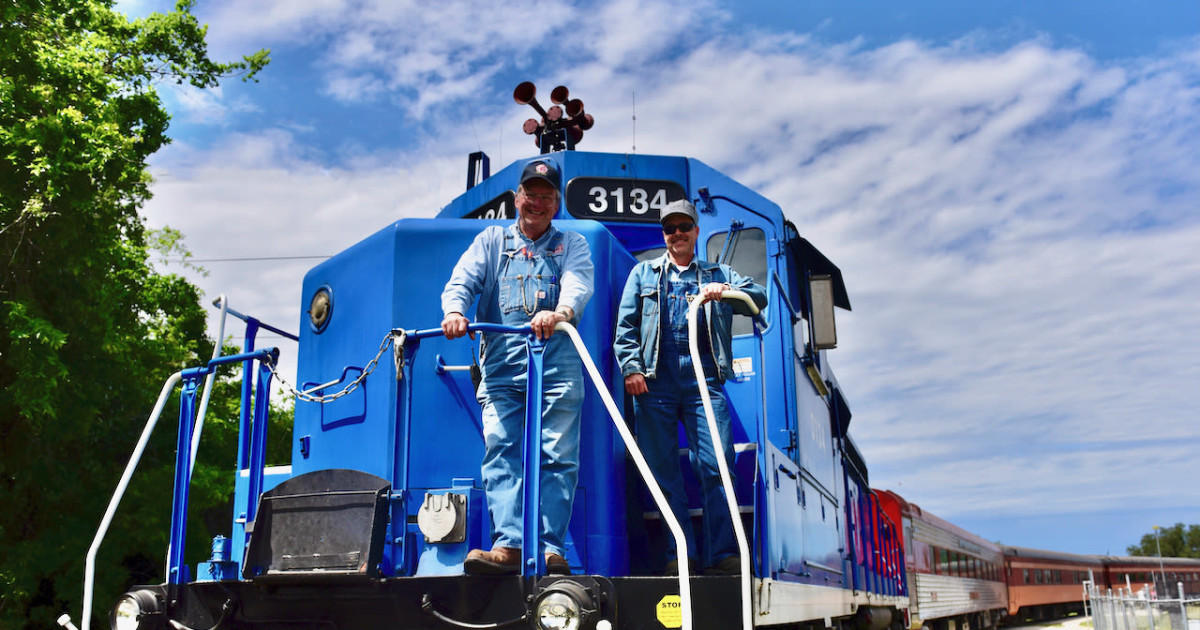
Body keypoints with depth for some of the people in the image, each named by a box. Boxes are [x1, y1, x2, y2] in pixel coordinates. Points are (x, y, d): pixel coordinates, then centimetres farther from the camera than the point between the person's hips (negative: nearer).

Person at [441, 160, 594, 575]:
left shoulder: (572, 245, 18)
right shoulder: (492, 240, 23)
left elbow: (578, 285, -4)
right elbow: (463, 280, 7)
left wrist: (559, 313, -28)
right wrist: (454, 310, -17)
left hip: (557, 367, -1)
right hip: (501, 366, 1)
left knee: (558, 457, -6)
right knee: (499, 450, -11)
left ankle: (551, 549, -4)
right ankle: (507, 544, -15)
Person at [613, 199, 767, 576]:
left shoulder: (718, 274, 22)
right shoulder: (643, 273, 22)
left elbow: (759, 298, 7)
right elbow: (625, 327, 13)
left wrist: (725, 291, -13)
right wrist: (631, 368, -3)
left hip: (704, 379, 0)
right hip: (655, 382, 1)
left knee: (716, 467, -10)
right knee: (664, 471, 0)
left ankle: (722, 555, -6)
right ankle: (680, 555, 5)